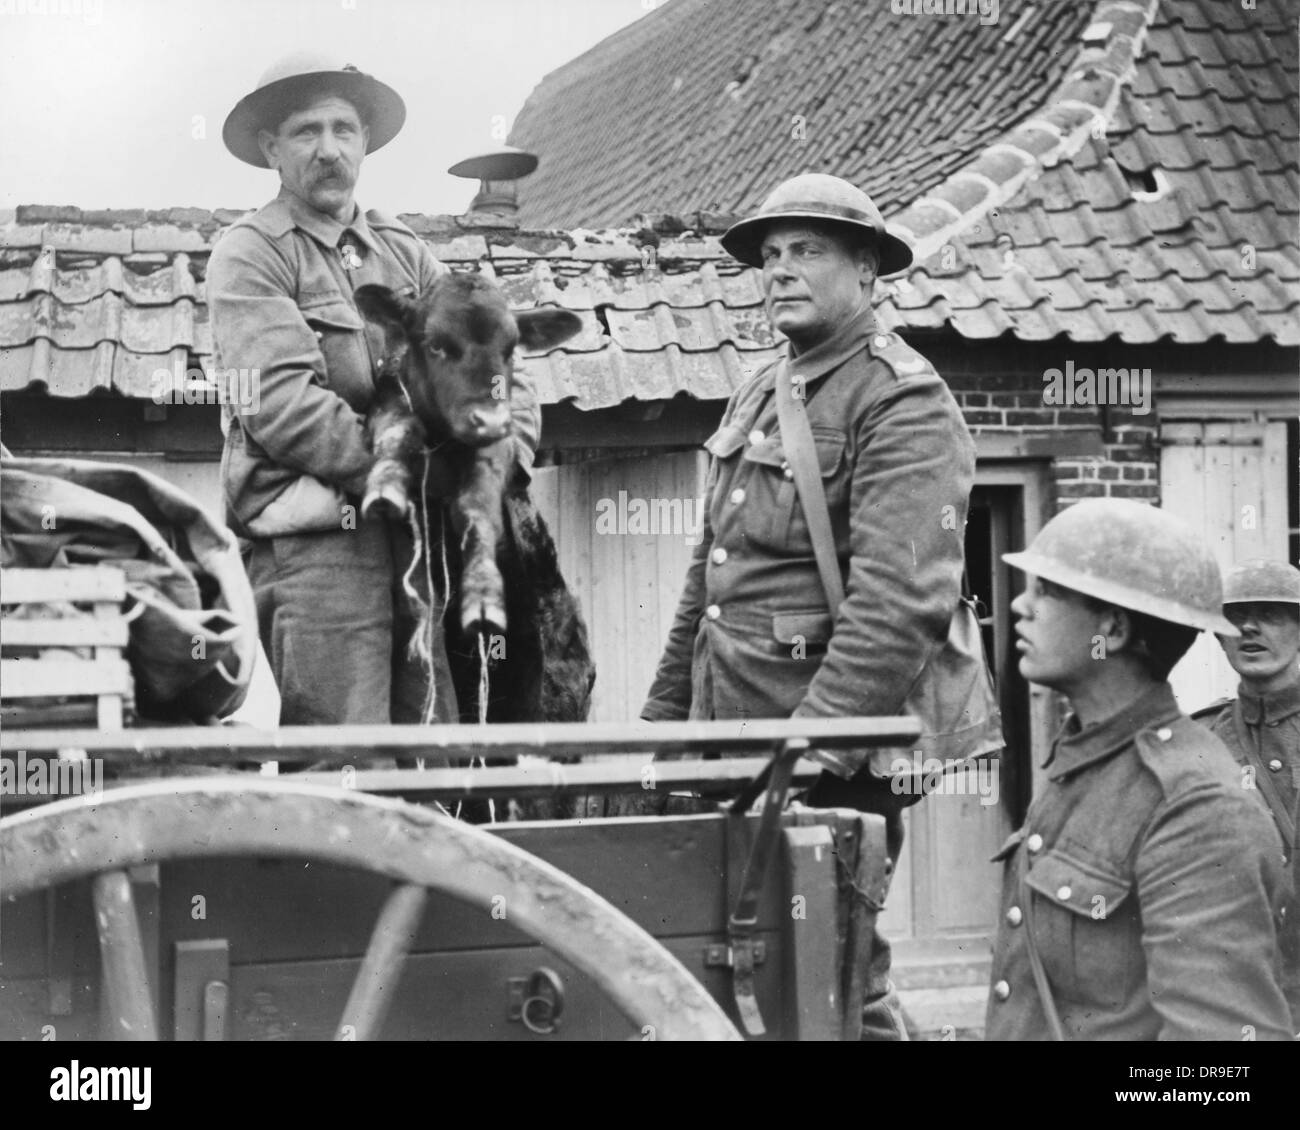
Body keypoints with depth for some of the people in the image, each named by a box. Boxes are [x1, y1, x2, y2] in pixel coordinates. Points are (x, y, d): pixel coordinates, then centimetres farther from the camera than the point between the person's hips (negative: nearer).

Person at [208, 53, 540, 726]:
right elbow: (282, 405, -12)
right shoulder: (250, 254, 1)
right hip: (313, 541, -6)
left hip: (425, 539, 6)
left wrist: (502, 465, -4)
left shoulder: (404, 251, 20)